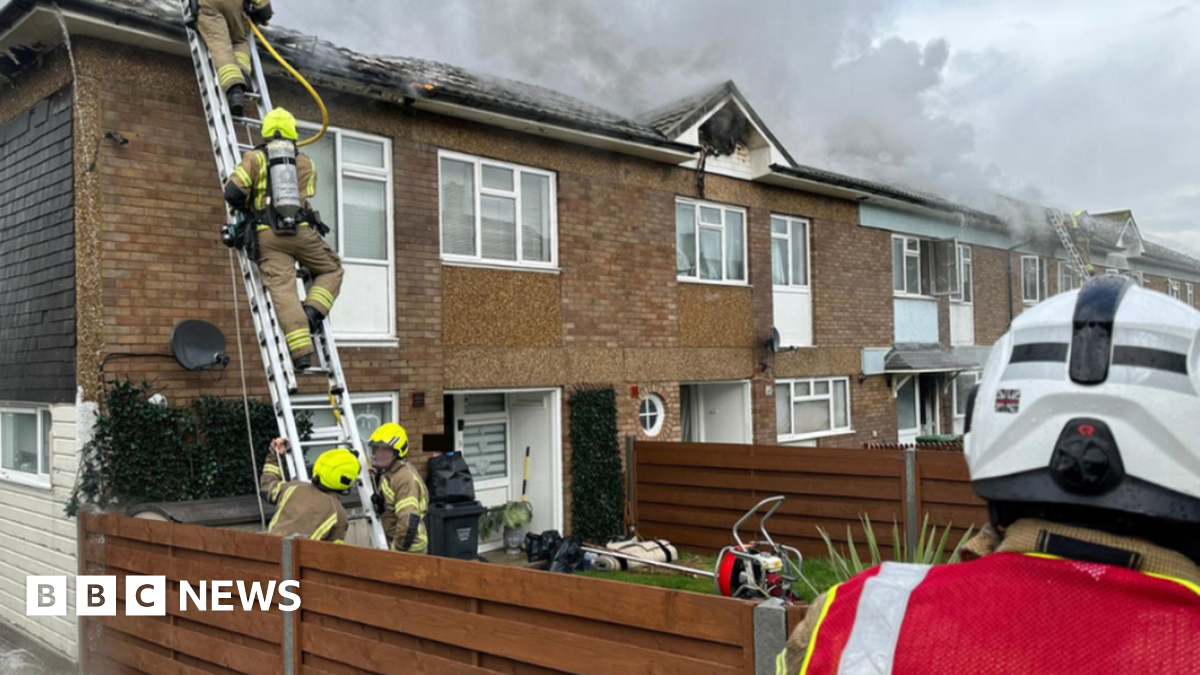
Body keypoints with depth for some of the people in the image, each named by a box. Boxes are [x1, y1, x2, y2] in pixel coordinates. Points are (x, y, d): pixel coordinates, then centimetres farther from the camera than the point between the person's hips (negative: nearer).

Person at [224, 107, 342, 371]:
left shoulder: (254, 158, 10)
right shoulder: (306, 163, 17)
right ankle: (313, 311, -2)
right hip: (301, 230, 1)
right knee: (332, 270, 22)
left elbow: (232, 193, 0)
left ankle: (301, 351, -20)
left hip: (269, 234, -1)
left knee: (282, 289, -8)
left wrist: (249, 208, 19)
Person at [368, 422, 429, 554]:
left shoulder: (405, 478, -23)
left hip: (407, 548, -10)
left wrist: (397, 550, -22)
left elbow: (409, 520, -29)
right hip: (391, 543, 10)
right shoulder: (384, 473, 9)